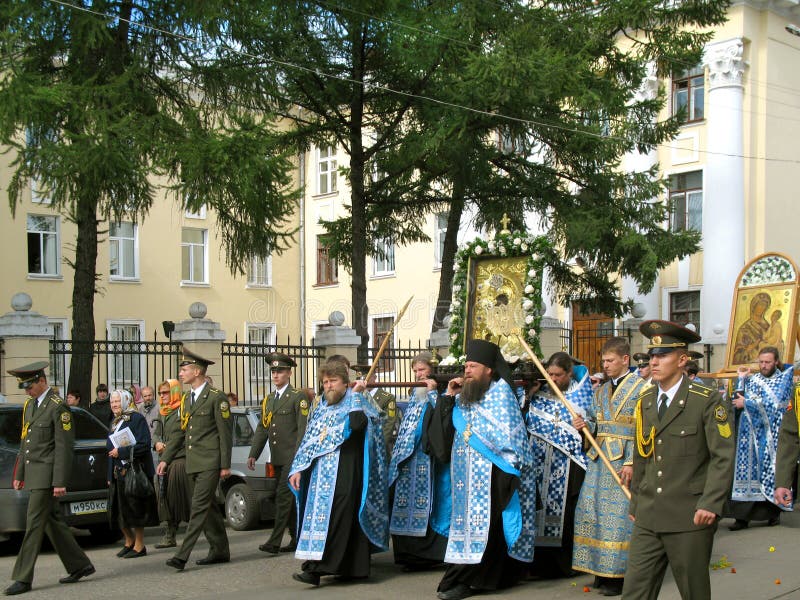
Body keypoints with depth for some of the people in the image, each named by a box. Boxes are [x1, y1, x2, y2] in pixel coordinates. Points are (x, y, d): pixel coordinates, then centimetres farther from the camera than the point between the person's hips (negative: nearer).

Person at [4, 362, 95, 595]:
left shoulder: (57, 407, -12)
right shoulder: (29, 405, 15)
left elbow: (63, 447, -16)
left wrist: (60, 482, -18)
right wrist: (19, 475, 18)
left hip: (47, 475, -9)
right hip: (33, 474, 9)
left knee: (34, 524, -6)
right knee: (53, 523, 12)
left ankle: (23, 578, -2)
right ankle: (80, 565, 21)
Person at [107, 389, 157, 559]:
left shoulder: (137, 419, -8)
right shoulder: (115, 422, 17)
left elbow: (144, 445, -16)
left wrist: (121, 451, -17)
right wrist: (110, 475, 13)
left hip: (135, 472, -8)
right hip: (118, 473, 8)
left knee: (135, 510, -2)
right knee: (118, 511, 9)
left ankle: (139, 546, 8)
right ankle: (129, 541, 27)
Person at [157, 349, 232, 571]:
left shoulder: (216, 398, -8)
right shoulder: (186, 400, 16)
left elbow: (225, 433, -8)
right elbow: (180, 432, 20)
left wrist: (225, 465, -10)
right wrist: (165, 459, 14)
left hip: (210, 463, -8)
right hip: (192, 463, 8)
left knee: (199, 507, -11)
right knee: (208, 507, 12)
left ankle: (182, 555, -15)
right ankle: (219, 550, 21)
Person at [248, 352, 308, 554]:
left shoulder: (298, 397, -5)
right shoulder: (268, 400, 17)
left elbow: (303, 428, -11)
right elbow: (261, 429, 17)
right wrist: (253, 454, 8)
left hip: (292, 456, -7)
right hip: (277, 458, 7)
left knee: (283, 496, -12)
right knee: (289, 499, 11)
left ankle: (275, 541, -13)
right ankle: (297, 539, 18)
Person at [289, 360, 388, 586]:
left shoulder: (356, 402, 0)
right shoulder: (321, 409, 18)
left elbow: (357, 423, -24)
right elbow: (308, 442, 17)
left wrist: (356, 395, -15)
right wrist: (298, 469, 9)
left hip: (345, 476, -7)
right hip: (321, 473, 7)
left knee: (333, 516, -14)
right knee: (319, 513, 4)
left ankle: (316, 567, -19)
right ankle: (353, 566, 11)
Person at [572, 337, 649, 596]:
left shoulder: (641, 388, -5)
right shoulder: (601, 391, 16)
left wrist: (631, 462, -18)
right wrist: (583, 426, -1)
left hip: (623, 460, -7)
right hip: (599, 458, 7)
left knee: (620, 514, -5)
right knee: (593, 511, 7)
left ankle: (619, 575, 3)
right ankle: (602, 569, 18)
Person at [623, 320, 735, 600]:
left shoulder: (707, 401, -6)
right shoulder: (645, 400, 12)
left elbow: (723, 457, -9)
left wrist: (710, 504, -17)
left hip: (690, 517, -5)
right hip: (648, 518, 5)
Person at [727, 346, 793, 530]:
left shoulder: (784, 380, 1)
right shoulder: (752, 380, 13)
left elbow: (774, 404, -11)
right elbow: (738, 402, 6)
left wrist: (747, 403, -10)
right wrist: (741, 379, 2)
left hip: (771, 436, -3)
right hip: (751, 434, 3)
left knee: (770, 471, 0)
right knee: (748, 470, -3)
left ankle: (774, 512, 12)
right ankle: (743, 516, -4)